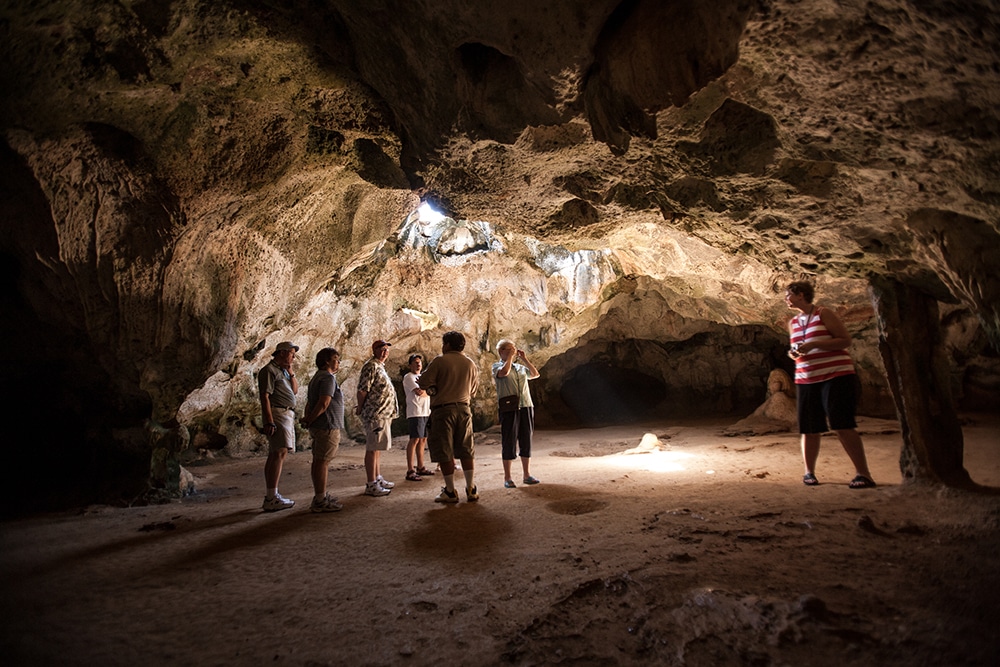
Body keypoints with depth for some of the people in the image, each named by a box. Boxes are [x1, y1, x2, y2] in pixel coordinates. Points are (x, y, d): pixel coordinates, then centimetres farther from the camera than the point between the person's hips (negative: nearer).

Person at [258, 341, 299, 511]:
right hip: (277, 414, -10)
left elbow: (295, 390, 19)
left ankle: (271, 496, 15)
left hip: (287, 414, 10)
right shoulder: (269, 371, -9)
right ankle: (272, 499, -17)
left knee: (275, 454, 10)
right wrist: (269, 422, -22)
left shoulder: (283, 371, 20)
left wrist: (291, 373, 9)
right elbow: (264, 397, -16)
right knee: (279, 453, -16)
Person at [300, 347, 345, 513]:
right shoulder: (328, 377, -13)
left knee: (318, 462, 13)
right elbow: (324, 403, -22)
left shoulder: (317, 378, 19)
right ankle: (320, 501, -4)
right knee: (322, 462, -7)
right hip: (328, 426, -10)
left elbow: (309, 403, 18)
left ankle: (320, 496, 22)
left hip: (318, 426, 10)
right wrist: (309, 421, -12)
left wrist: (307, 419, 5)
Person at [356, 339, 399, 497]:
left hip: (383, 414, 10)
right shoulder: (371, 366, -13)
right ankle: (371, 485, -2)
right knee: (372, 448, -6)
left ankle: (378, 478, 26)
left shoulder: (380, 366, 18)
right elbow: (362, 390, -18)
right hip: (375, 414, -10)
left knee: (378, 448, 16)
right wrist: (360, 409, -8)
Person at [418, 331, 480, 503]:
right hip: (464, 408, 5)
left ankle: (450, 492, 7)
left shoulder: (440, 361, -7)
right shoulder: (470, 364, 9)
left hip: (443, 409, -5)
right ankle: (471, 489, 12)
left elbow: (424, 383, -11)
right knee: (466, 450, 11)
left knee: (445, 452, 3)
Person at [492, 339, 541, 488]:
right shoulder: (497, 366, 3)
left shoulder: (521, 367, 19)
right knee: (509, 442, -1)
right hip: (509, 409, -5)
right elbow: (504, 372, -18)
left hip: (526, 407, 5)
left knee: (526, 441, 8)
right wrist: (510, 357, -6)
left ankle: (526, 475, 17)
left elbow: (535, 374, 13)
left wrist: (524, 358, 11)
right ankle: (507, 477, 6)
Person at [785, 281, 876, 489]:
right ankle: (809, 472, 18)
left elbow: (846, 340, -9)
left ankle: (863, 474, -4)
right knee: (809, 429, 5)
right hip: (806, 380, 5)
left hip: (836, 376, -5)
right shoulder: (792, 323, 15)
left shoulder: (824, 314, -3)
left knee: (843, 426, -11)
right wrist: (793, 353, 1)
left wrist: (813, 344, -18)